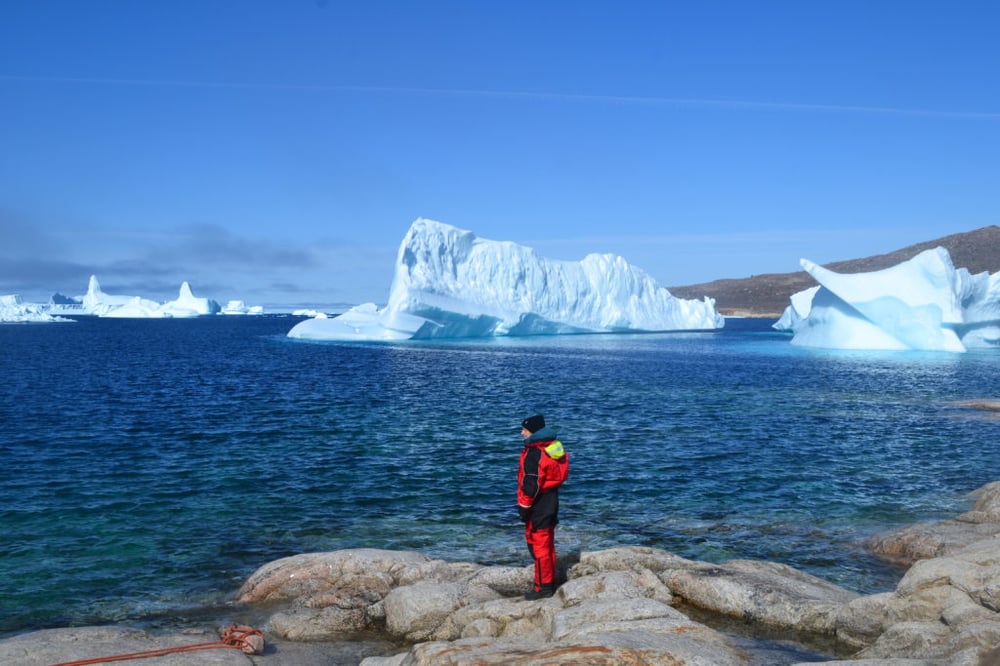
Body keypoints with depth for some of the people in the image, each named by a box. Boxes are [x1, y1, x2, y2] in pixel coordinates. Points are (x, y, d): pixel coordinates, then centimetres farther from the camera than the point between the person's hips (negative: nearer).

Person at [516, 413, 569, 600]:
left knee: (539, 544, -2)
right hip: (550, 501, 10)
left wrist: (524, 507, -13)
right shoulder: (552, 446, 9)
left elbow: (531, 484, -22)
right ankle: (550, 582, 28)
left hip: (538, 506, -10)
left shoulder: (534, 453, -20)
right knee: (547, 544, 18)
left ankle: (543, 586, 4)